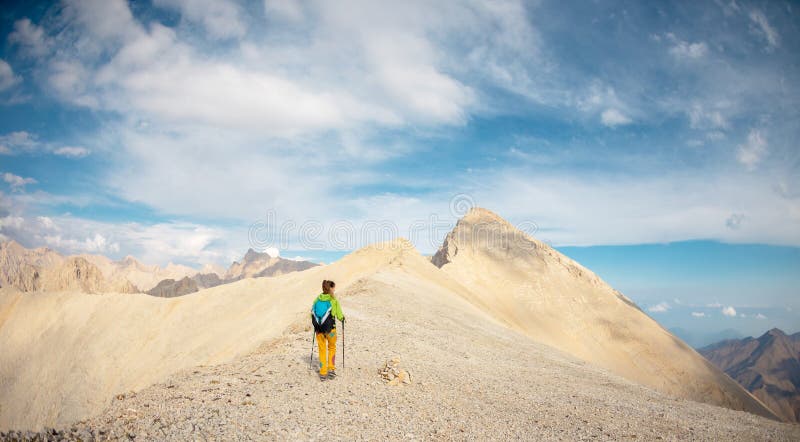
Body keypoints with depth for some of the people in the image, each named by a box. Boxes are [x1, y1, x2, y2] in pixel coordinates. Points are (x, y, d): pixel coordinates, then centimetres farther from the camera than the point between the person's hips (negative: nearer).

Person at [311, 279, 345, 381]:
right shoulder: (334, 300, -11)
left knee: (322, 350, 13)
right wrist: (342, 318, 17)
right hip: (330, 328, -3)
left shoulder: (317, 299, 0)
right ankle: (331, 369, 16)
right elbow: (339, 315, -6)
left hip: (318, 328, 3)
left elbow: (312, 312, 4)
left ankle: (323, 373, 16)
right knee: (332, 348, 20)